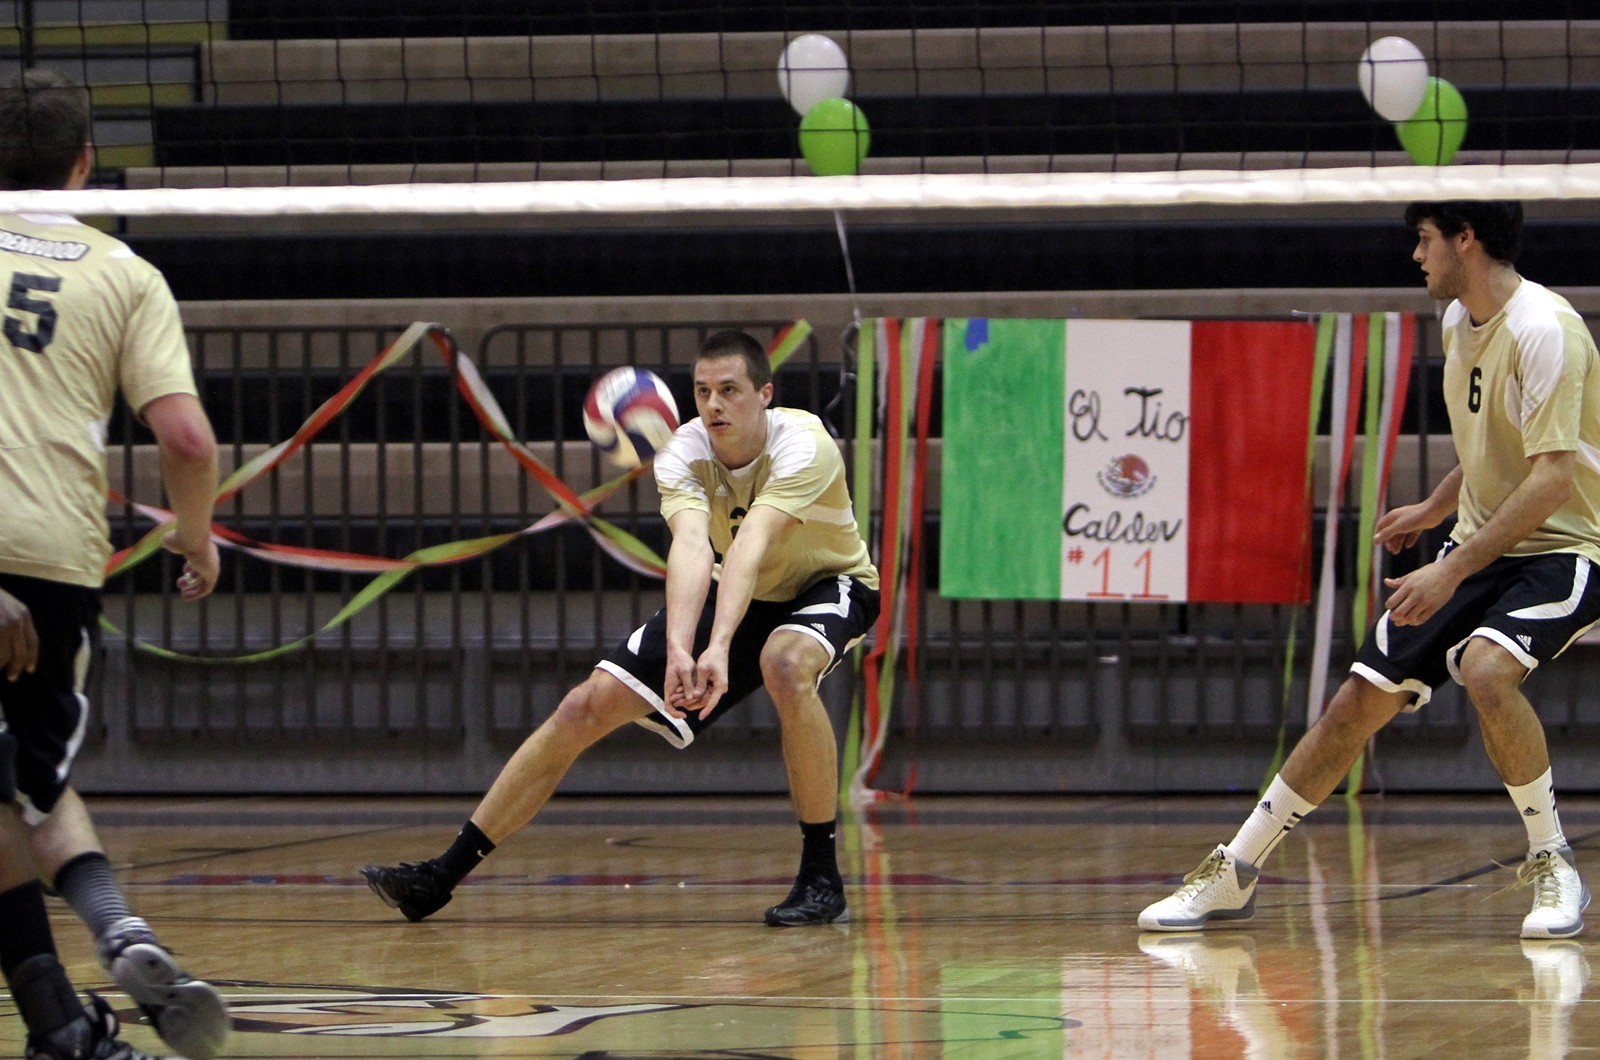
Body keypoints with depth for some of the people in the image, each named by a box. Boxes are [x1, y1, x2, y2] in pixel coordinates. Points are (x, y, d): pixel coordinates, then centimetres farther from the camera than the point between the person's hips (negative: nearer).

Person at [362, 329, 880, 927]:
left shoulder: (803, 447, -32)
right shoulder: (683, 455, -21)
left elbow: (751, 546, -47)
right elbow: (690, 545, -40)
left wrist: (719, 648, -61)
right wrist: (678, 648, -58)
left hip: (827, 586, -4)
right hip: (735, 595, 4)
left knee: (786, 664, -39)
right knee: (590, 704, -7)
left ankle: (821, 877, -27)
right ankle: (444, 873, 1)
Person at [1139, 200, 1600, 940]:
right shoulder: (1458, 321, 7)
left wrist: (1454, 571, -30)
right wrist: (1436, 509, 24)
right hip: (1482, 546, 8)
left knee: (1485, 669, -35)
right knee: (1360, 700, 2)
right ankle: (1234, 875, 13)